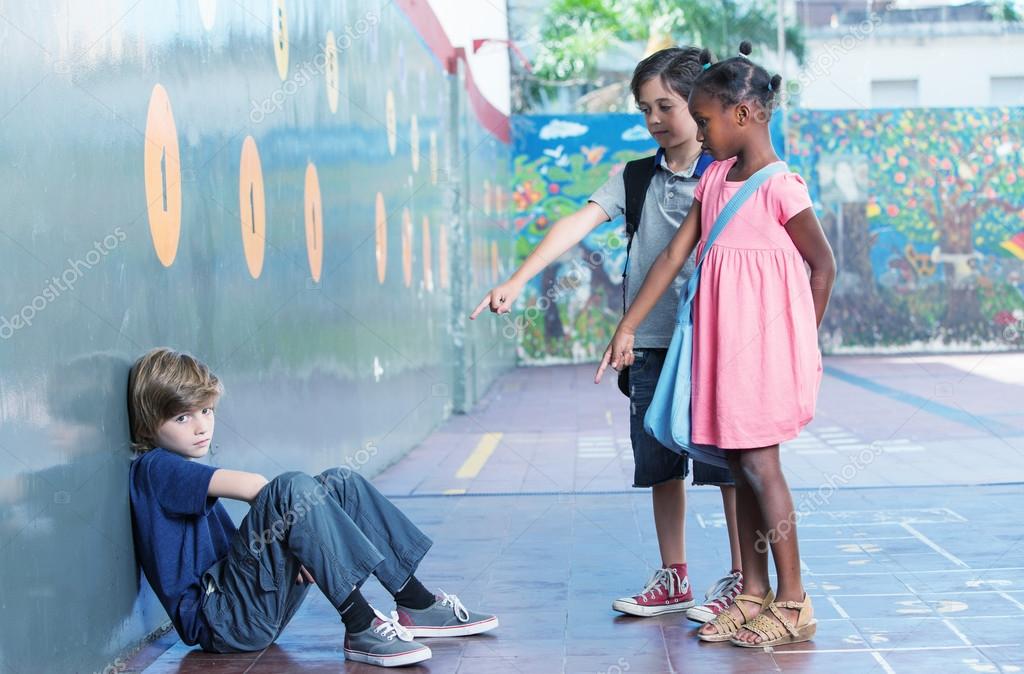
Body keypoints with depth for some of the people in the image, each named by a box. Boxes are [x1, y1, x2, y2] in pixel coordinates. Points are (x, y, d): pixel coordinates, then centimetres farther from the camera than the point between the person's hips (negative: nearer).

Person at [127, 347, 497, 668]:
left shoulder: (188, 476, 23)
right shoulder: (154, 468, -8)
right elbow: (251, 485, -22)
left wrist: (297, 541, -3)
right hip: (219, 618, -10)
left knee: (339, 483, 3)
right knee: (293, 488, -27)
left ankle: (417, 604, 1)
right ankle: (362, 628, -28)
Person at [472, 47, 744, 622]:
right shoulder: (634, 178, 8)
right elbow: (578, 225, -3)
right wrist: (517, 281, -15)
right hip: (652, 343, 4)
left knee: (727, 463, -1)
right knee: (661, 465, 11)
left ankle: (742, 580, 10)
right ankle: (673, 579, 23)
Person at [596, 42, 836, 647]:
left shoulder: (780, 187, -12)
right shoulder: (715, 179, 10)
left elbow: (823, 264, -5)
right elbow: (674, 257, 10)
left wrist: (801, 342, 2)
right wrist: (627, 328, 8)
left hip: (764, 341, -7)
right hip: (722, 343, 7)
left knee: (759, 462, -6)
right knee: (740, 464, 10)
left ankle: (794, 603, 2)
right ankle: (754, 595, 18)